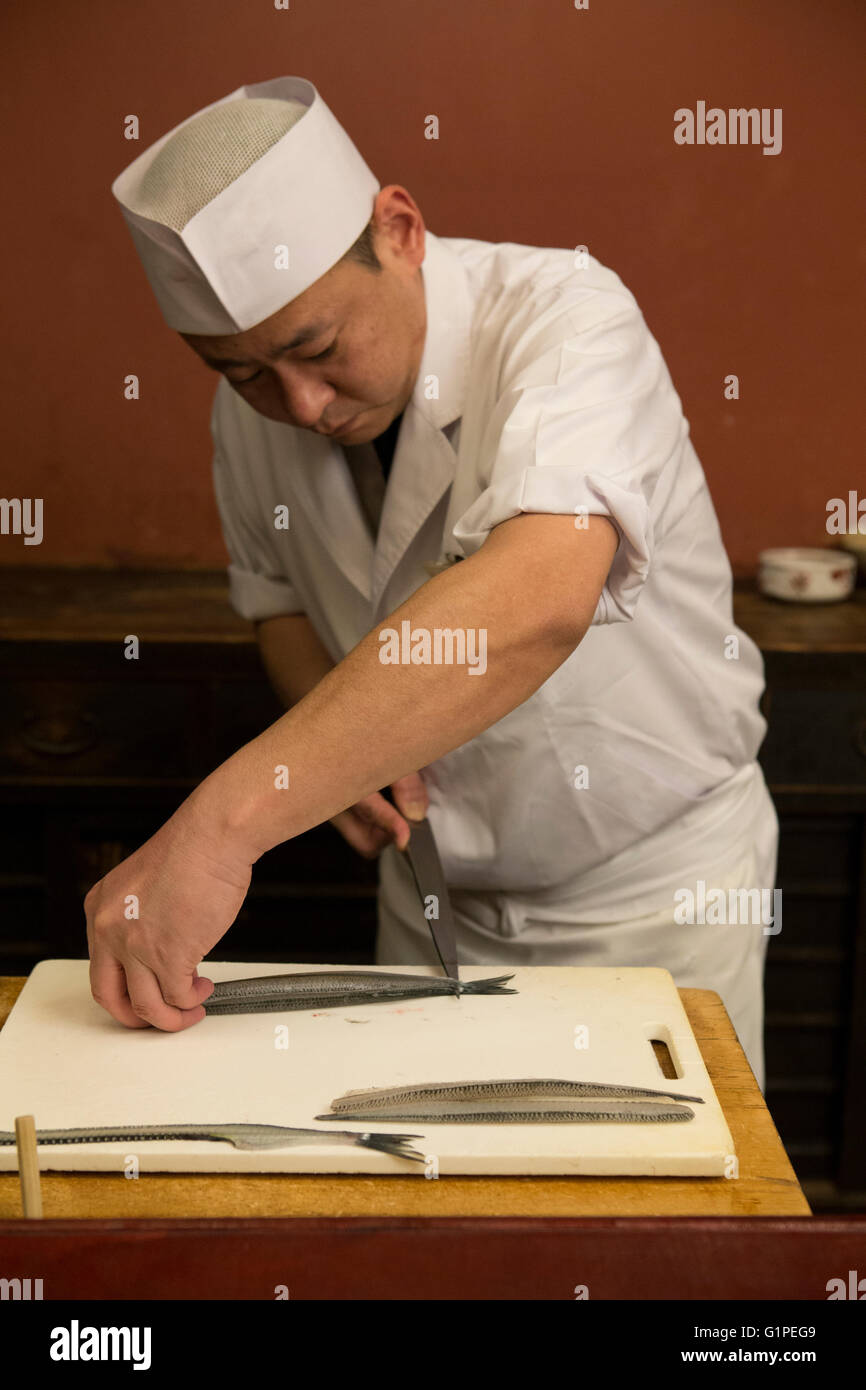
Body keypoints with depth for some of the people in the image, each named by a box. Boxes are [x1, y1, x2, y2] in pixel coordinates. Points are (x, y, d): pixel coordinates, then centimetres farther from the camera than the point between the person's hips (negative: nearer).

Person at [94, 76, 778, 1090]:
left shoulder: (564, 315, -27)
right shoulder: (254, 405, -8)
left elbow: (537, 602, -46)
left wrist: (225, 820, -51)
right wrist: (342, 747, -11)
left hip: (651, 896, -4)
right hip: (435, 891, 5)